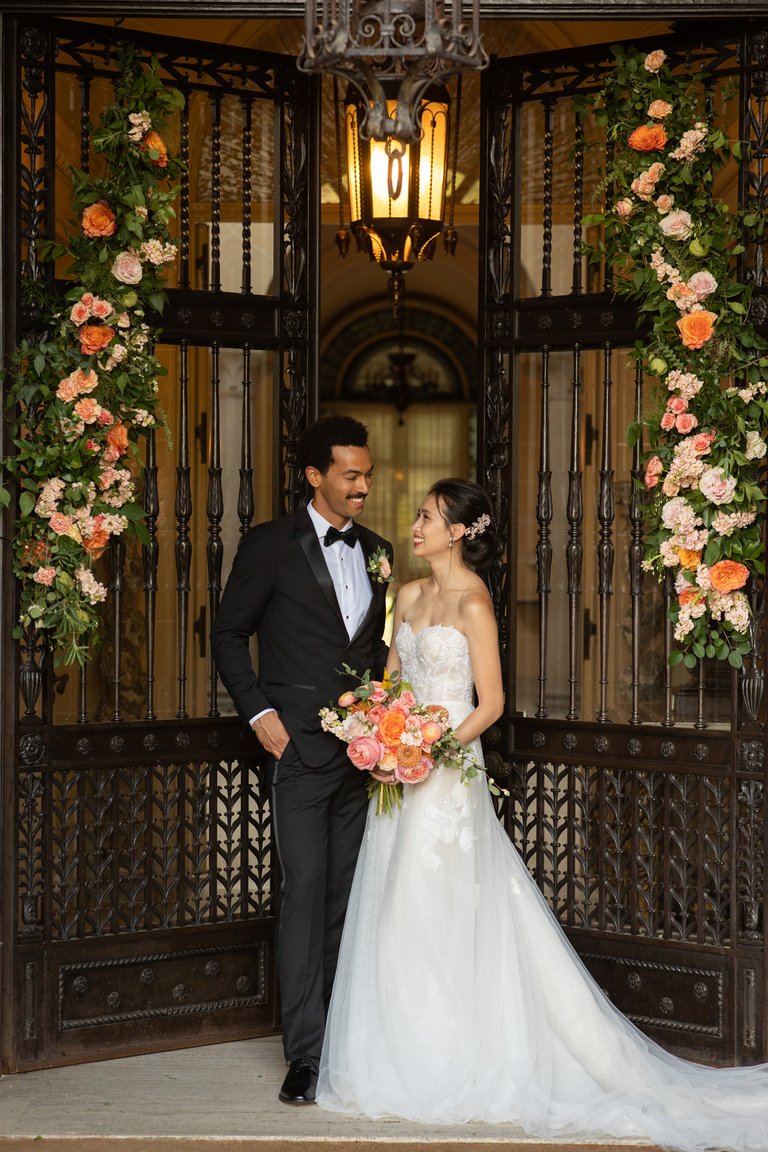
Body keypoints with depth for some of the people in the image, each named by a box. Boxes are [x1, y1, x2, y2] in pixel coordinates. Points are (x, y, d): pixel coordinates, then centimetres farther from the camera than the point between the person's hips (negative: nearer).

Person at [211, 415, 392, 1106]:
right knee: (306, 891, -7)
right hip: (300, 748, -5)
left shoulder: (377, 552, 13)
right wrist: (259, 713, -7)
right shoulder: (271, 545, -2)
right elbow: (229, 634, 2)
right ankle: (306, 1054, -3)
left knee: (346, 896, 9)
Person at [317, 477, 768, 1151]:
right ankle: (400, 1058, 20)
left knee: (435, 916, -3)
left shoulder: (472, 602, -11)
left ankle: (445, 1069, 8)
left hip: (447, 773, -7)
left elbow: (490, 703, -12)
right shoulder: (410, 595, 12)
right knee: (396, 918, 10)